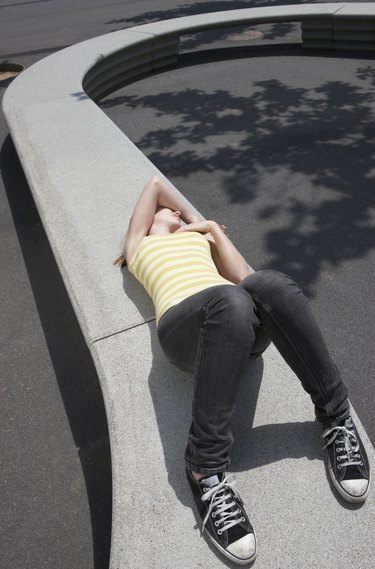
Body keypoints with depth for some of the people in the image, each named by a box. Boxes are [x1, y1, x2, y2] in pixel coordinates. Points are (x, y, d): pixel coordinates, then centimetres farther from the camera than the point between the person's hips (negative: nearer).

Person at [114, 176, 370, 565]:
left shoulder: (200, 235, 35)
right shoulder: (139, 245, 31)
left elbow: (242, 276, 18)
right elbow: (154, 184, 33)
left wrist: (212, 230, 22)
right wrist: (195, 219, 40)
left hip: (246, 326, 3)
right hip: (183, 325, -3)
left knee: (271, 284, -31)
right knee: (230, 301, -37)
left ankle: (335, 417, -15)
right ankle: (206, 470, -29)